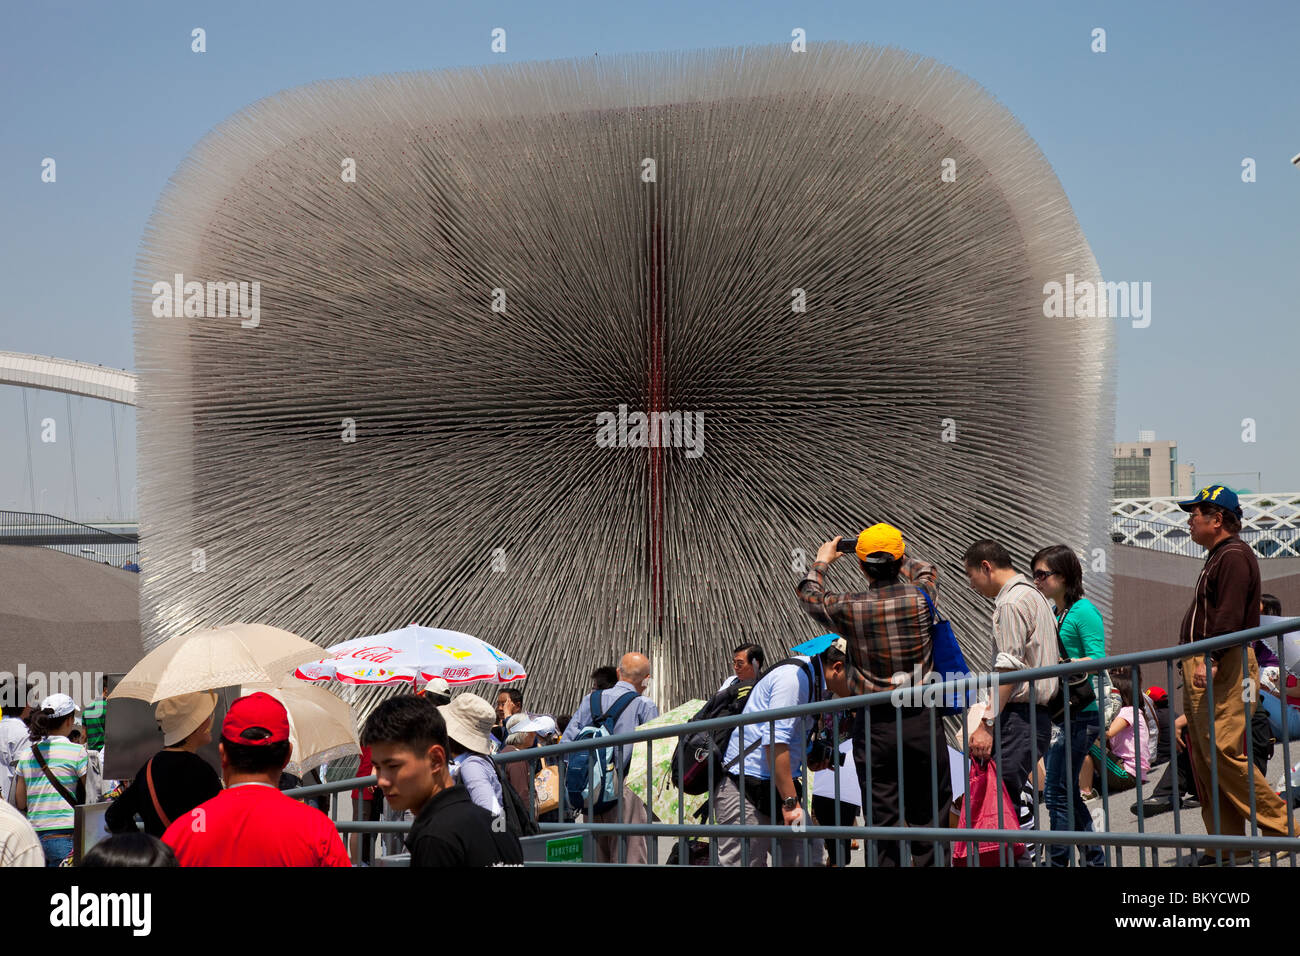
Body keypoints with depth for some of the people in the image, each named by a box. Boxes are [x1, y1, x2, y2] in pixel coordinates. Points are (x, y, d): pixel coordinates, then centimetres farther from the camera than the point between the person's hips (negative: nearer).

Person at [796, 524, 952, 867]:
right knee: (928, 813, 9)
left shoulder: (850, 609, -8)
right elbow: (925, 571, 19)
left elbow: (810, 595, 14)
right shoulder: (921, 598, -7)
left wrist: (822, 562, 32)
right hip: (922, 722, 1)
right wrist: (896, 556, 34)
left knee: (882, 817, 5)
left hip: (874, 725, 0)